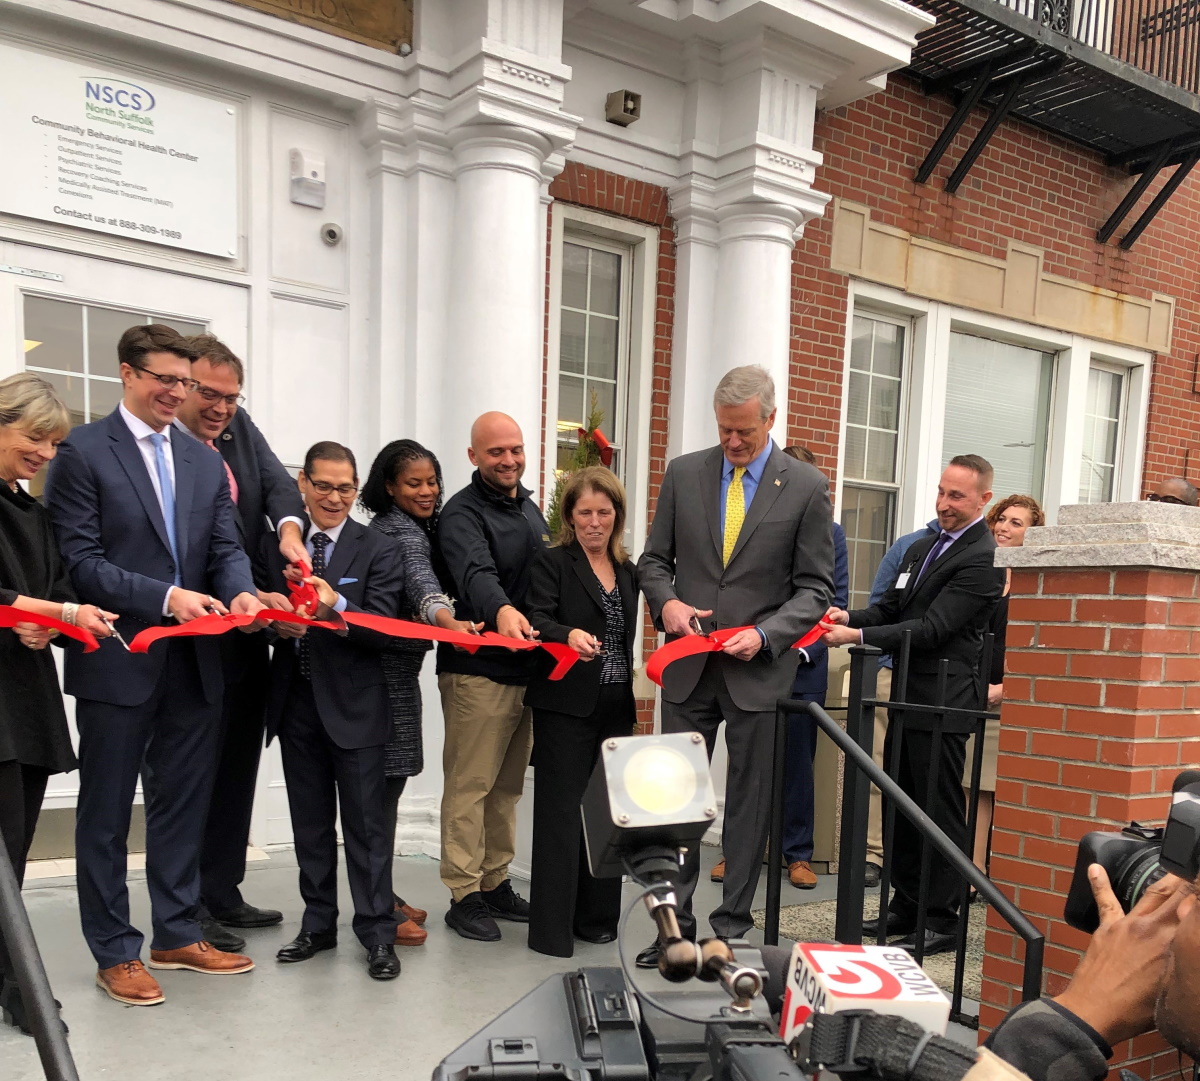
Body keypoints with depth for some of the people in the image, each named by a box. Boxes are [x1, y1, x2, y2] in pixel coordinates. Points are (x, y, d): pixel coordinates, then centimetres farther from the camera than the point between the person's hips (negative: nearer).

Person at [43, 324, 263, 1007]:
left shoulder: (204, 462, 12)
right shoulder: (83, 451, -5)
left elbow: (226, 548, 9)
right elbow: (81, 561, -12)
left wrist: (241, 592, -13)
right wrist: (166, 597, -22)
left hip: (194, 664, 6)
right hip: (118, 662, -5)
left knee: (185, 804, 14)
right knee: (107, 812, 8)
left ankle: (177, 934, 29)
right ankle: (115, 952, 20)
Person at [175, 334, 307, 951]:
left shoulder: (239, 427, 8)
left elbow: (279, 482, -2)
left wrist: (288, 529, -23)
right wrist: (250, 596, -28)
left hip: (249, 634, 8)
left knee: (237, 767, 16)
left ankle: (223, 894, 30)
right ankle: (189, 908, 16)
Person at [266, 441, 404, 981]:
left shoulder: (379, 551, -4)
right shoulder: (280, 546, 7)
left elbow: (382, 630, -14)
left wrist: (336, 606, -31)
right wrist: (278, 624, -16)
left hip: (353, 705, -4)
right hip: (297, 702, 4)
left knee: (366, 824, 3)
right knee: (310, 823, 15)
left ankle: (377, 934, 14)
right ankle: (318, 924, 30)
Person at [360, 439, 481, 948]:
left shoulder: (389, 527, 15)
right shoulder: (403, 533, -16)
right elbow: (421, 579, -36)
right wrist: (443, 616, -52)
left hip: (391, 665, 10)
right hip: (389, 670, -10)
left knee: (387, 781, 14)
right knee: (386, 782, -7)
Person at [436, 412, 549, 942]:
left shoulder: (530, 509, 16)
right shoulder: (463, 512, -11)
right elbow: (475, 573, -30)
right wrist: (501, 610, -48)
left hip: (527, 669, 8)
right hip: (478, 672, -8)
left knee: (507, 786, 14)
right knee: (470, 786, -2)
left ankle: (495, 883, 25)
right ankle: (464, 895, 7)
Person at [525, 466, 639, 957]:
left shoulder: (628, 571, 14)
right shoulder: (552, 562, -3)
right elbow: (537, 621, -16)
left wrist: (629, 705, 13)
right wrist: (569, 635, -34)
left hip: (615, 708, 5)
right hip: (567, 707, -5)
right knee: (561, 812, -2)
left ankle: (596, 916, 21)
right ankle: (551, 929, 6)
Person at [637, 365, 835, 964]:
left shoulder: (806, 487, -2)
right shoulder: (683, 473, 5)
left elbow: (815, 588, 0)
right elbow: (654, 559, 11)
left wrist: (764, 634, -14)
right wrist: (666, 601, -9)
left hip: (758, 669, -2)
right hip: (689, 666, 2)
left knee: (748, 800, 8)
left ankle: (732, 927, 21)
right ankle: (675, 924, 19)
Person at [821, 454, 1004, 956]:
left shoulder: (981, 558, -13)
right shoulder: (921, 548, 16)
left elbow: (932, 627, -20)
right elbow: (890, 607, 16)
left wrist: (858, 636, -25)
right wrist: (849, 617, -4)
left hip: (944, 699, -9)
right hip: (909, 697, 9)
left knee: (941, 811, 0)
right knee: (901, 807, 16)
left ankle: (942, 921, 11)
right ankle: (905, 908, 29)